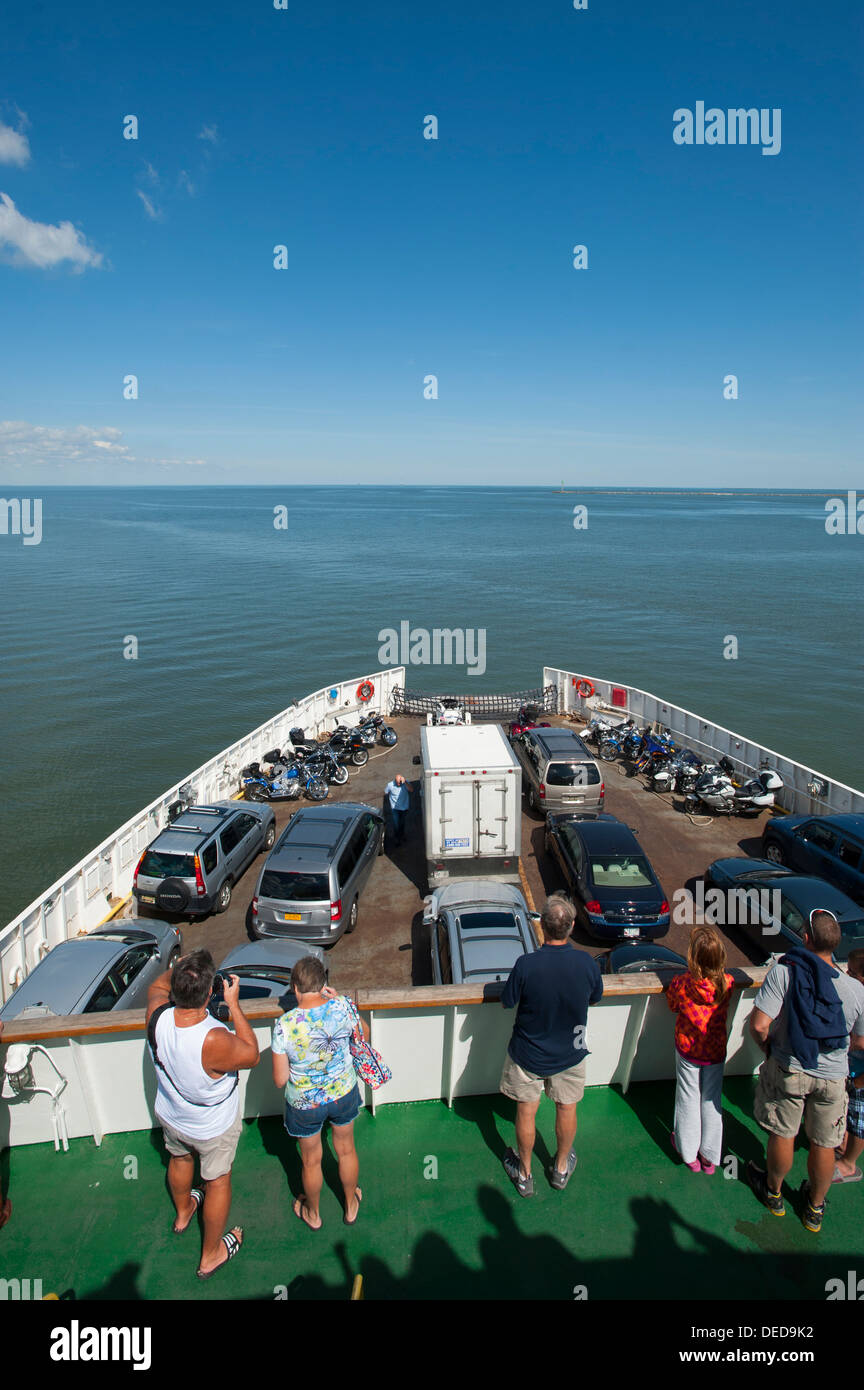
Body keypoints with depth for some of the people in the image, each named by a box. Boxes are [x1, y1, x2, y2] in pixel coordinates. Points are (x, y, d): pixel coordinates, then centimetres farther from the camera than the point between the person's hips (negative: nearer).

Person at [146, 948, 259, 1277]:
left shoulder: (158, 1016, -31)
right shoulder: (214, 1040, -46)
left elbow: (157, 986, -6)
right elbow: (251, 1055, -24)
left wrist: (180, 966, -13)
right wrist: (233, 1004, -27)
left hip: (169, 1115, 5)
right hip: (213, 1127, -5)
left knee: (180, 1159, 35)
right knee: (217, 1181, 23)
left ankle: (183, 1212, 64)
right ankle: (211, 1254, 46)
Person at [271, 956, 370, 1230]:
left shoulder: (284, 1025, -29)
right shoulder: (342, 1007, -25)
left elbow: (279, 1079, -19)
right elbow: (364, 1036, -3)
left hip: (304, 1104, -2)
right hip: (344, 1094, 2)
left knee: (311, 1160, 25)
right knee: (346, 1149, 28)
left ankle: (313, 1214, 50)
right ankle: (351, 1206, 51)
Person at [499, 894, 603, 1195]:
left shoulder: (526, 965, -29)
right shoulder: (586, 963, -23)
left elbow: (507, 1003, -12)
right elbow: (595, 998, -3)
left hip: (528, 1055, -2)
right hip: (569, 1054, 2)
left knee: (526, 1114, 19)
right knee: (567, 1111, 24)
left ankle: (524, 1174, 39)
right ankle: (562, 1168, 46)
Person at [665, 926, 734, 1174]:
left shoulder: (681, 984, -25)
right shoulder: (727, 983, -19)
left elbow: (672, 1005, -3)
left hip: (687, 1049, -1)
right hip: (716, 1051, 2)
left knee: (689, 1100, 16)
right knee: (711, 1100, 17)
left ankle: (689, 1153, 32)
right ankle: (710, 1156, 30)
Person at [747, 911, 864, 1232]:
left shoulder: (783, 972, -23)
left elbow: (759, 1025, -25)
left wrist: (768, 1048, -3)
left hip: (787, 1069, -2)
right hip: (832, 1076, 2)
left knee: (782, 1135, 19)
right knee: (824, 1145, 21)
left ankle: (773, 1193, 43)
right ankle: (815, 1208, 42)